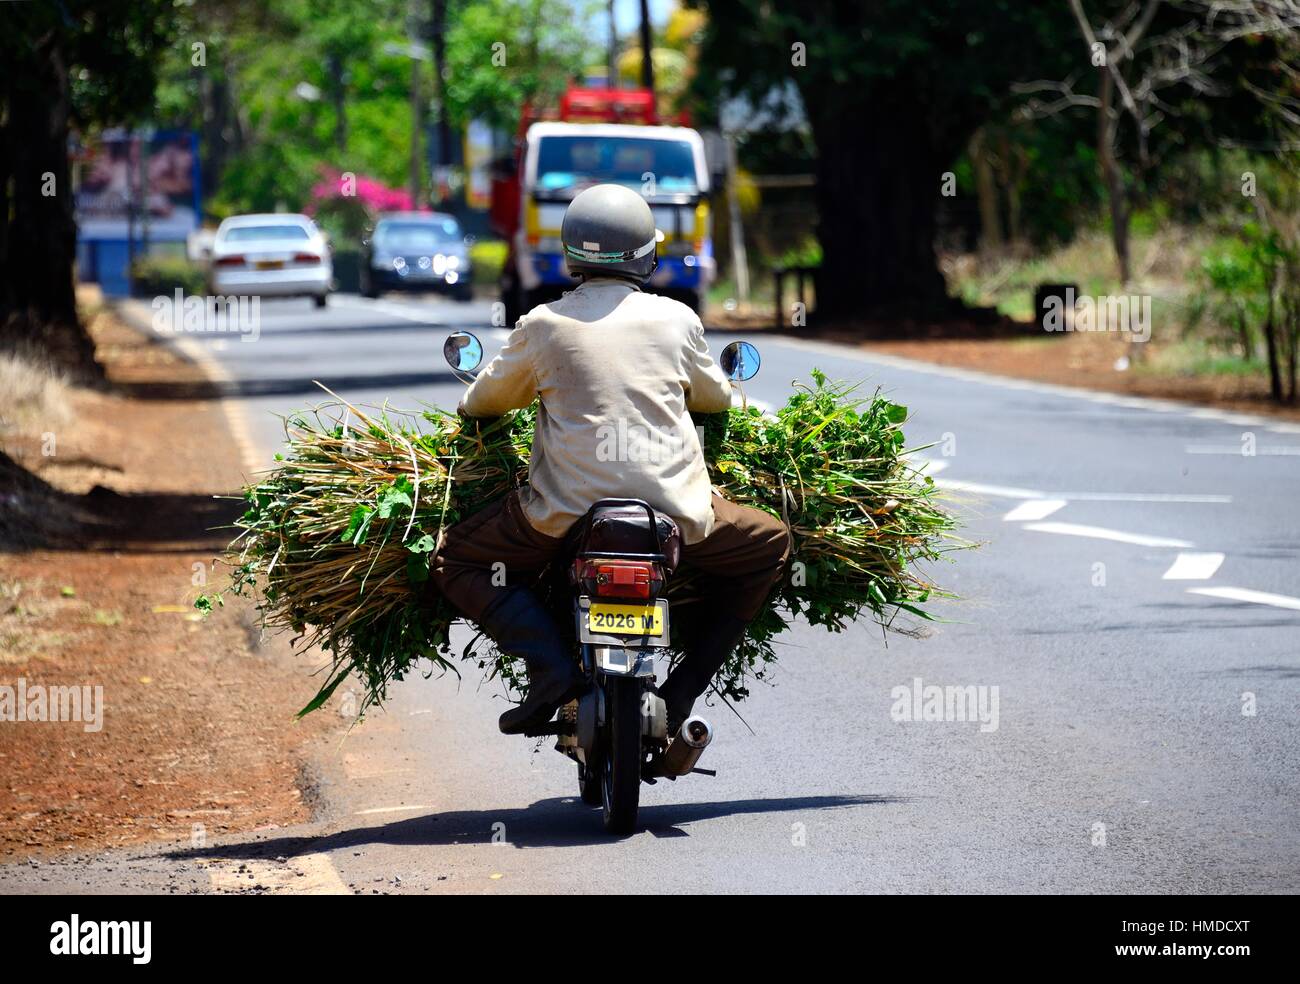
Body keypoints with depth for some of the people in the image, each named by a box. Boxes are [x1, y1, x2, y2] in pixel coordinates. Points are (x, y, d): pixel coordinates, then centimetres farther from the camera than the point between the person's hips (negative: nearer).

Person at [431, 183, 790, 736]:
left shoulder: (544, 325, 5)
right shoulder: (677, 321, 8)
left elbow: (483, 403, 20)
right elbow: (716, 399, 26)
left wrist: (471, 407, 44)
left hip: (567, 511, -1)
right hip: (674, 514, 1)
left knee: (454, 562, 18)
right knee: (768, 543, 27)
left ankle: (551, 666, -6)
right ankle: (685, 687, 14)